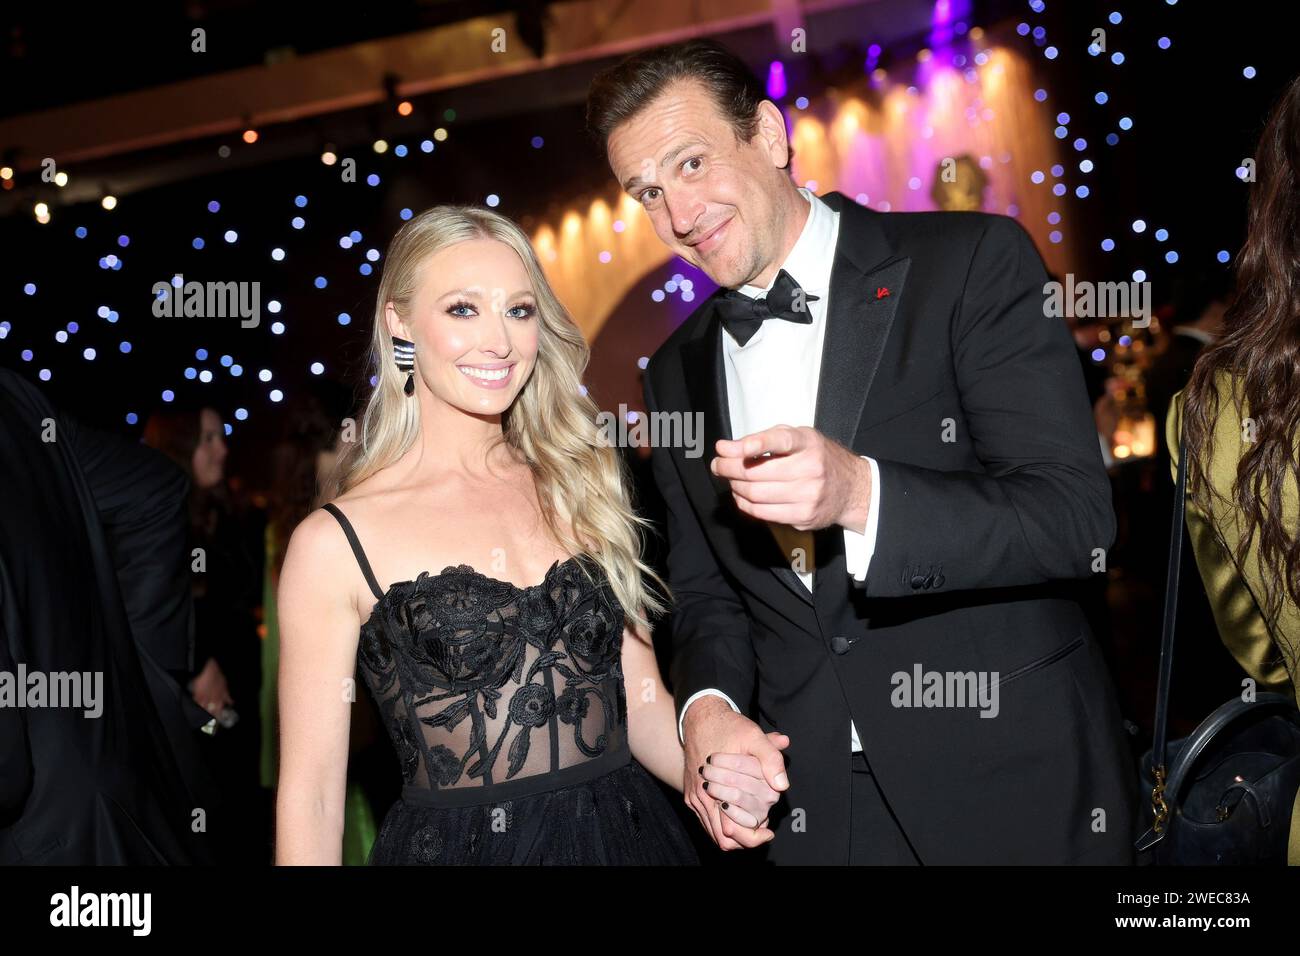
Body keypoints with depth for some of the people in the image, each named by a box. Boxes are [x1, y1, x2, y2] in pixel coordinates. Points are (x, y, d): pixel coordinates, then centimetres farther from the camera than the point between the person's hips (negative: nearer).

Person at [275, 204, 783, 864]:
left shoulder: (581, 488, 2)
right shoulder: (333, 542, -10)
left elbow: (640, 700, 3)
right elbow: (310, 792, -7)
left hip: (627, 834, 3)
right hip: (455, 846, -3)